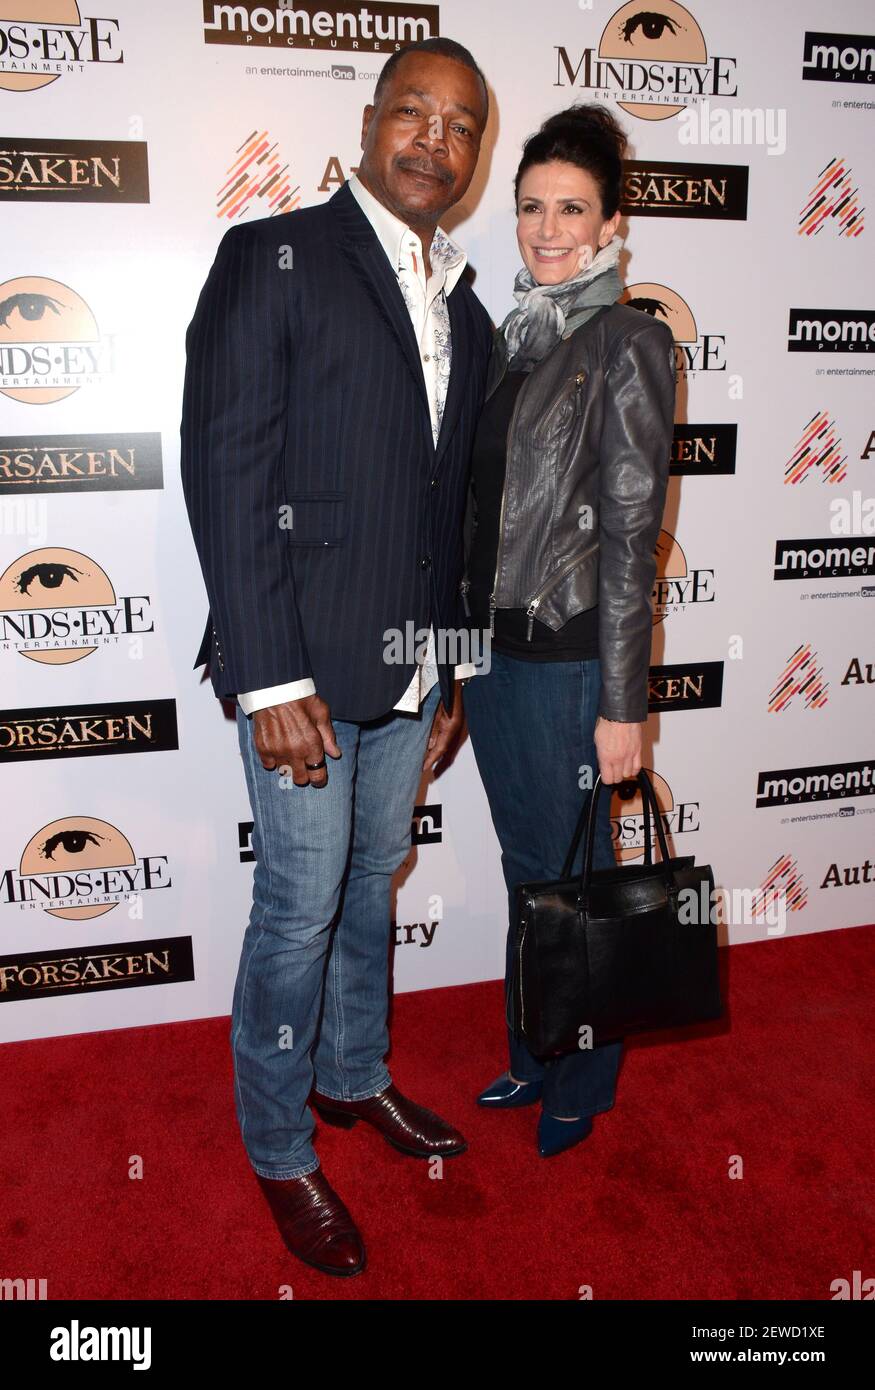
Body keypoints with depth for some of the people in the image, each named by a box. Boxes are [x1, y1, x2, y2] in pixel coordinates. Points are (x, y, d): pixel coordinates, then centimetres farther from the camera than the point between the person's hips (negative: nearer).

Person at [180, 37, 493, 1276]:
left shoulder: (465, 309, 14)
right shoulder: (273, 258, -5)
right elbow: (226, 470, -13)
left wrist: (451, 671, 14)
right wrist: (271, 677, -18)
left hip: (410, 669, 6)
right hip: (305, 664, -6)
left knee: (372, 881, 19)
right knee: (302, 906, 4)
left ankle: (353, 1073, 41)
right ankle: (280, 1151, 26)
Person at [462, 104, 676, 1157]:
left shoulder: (628, 343, -8)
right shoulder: (514, 337, 11)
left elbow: (633, 533, -13)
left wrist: (621, 704, -15)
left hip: (567, 656, -7)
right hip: (491, 645, 7)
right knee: (524, 865, 18)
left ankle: (581, 1083, 32)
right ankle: (535, 1055, 39)